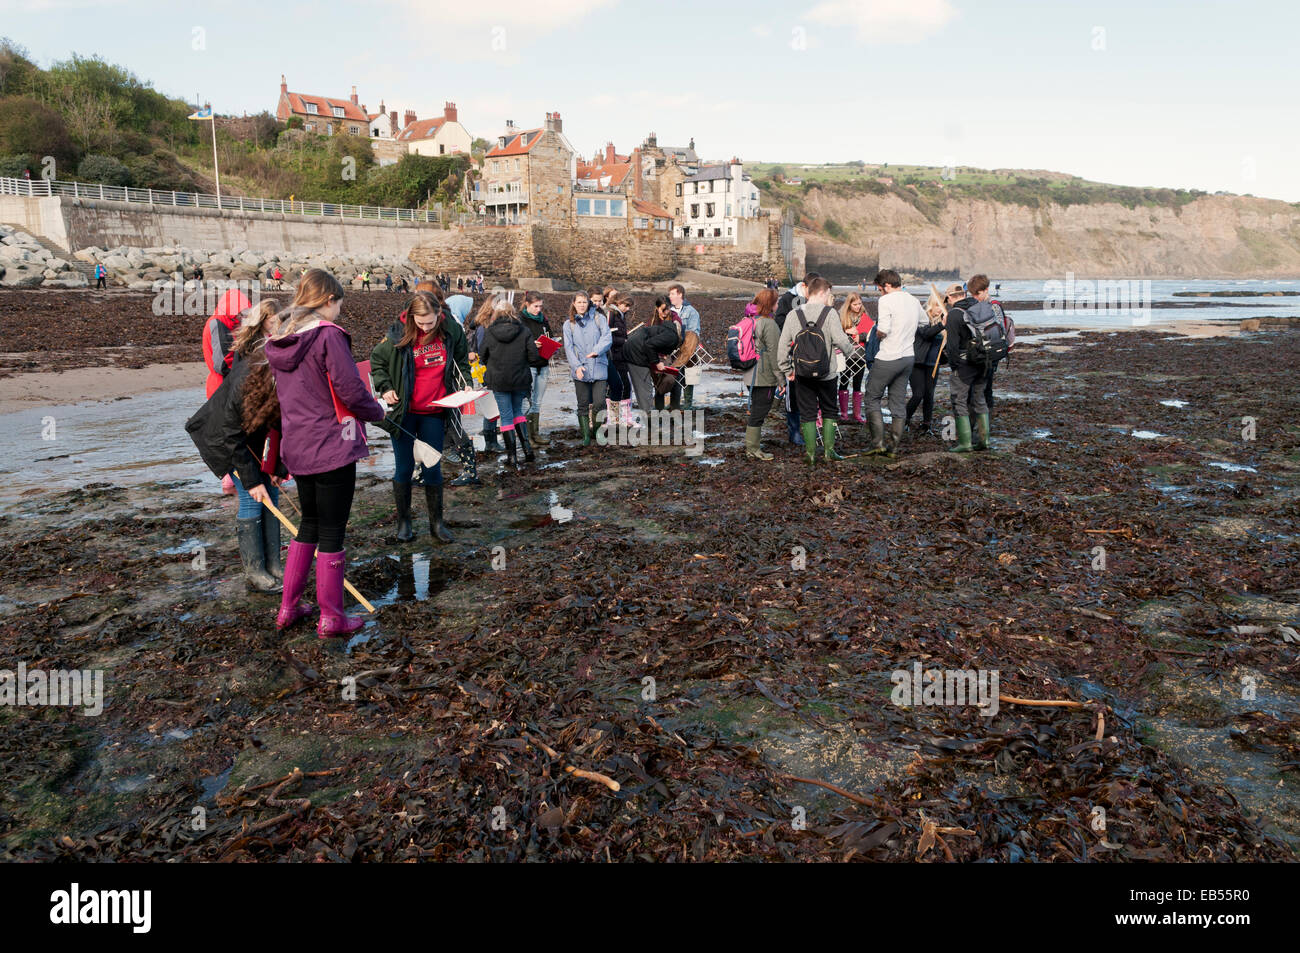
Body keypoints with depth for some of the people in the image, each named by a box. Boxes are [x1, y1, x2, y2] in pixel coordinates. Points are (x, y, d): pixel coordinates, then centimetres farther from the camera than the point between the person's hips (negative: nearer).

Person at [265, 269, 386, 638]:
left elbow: (286, 393, 16)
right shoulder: (328, 335, -15)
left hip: (297, 448, 7)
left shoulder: (279, 340, 9)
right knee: (332, 532, 3)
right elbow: (351, 390, -19)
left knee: (309, 525, 21)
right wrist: (377, 411, -1)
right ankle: (331, 618, 13)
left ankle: (288, 608, 27)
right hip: (332, 448, -7)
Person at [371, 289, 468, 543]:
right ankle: (403, 522, 23)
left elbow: (461, 359, 13)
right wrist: (385, 388, -6)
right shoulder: (398, 334, -10)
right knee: (404, 469, 8)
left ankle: (437, 523, 21)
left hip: (435, 413, 1)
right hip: (404, 412, -1)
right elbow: (377, 360, 6)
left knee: (433, 468, 8)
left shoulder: (451, 329, -4)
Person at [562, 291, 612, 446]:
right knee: (583, 405, 4)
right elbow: (568, 347, 2)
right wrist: (576, 366, -13)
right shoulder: (569, 324, 10)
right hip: (580, 369, 1)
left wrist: (597, 351, -23)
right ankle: (585, 435, 14)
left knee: (599, 402, -7)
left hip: (599, 367, -1)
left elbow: (607, 337, -5)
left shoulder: (599, 318, 7)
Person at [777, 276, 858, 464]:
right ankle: (829, 449, 13)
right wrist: (851, 350, 7)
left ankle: (811, 453, 10)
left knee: (807, 413, 9)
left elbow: (782, 345, 1)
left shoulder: (793, 315, 1)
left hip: (802, 376, 2)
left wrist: (787, 370, 10)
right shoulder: (829, 313, -8)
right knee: (829, 411, 15)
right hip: (826, 374, -2)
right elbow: (840, 339, -14)